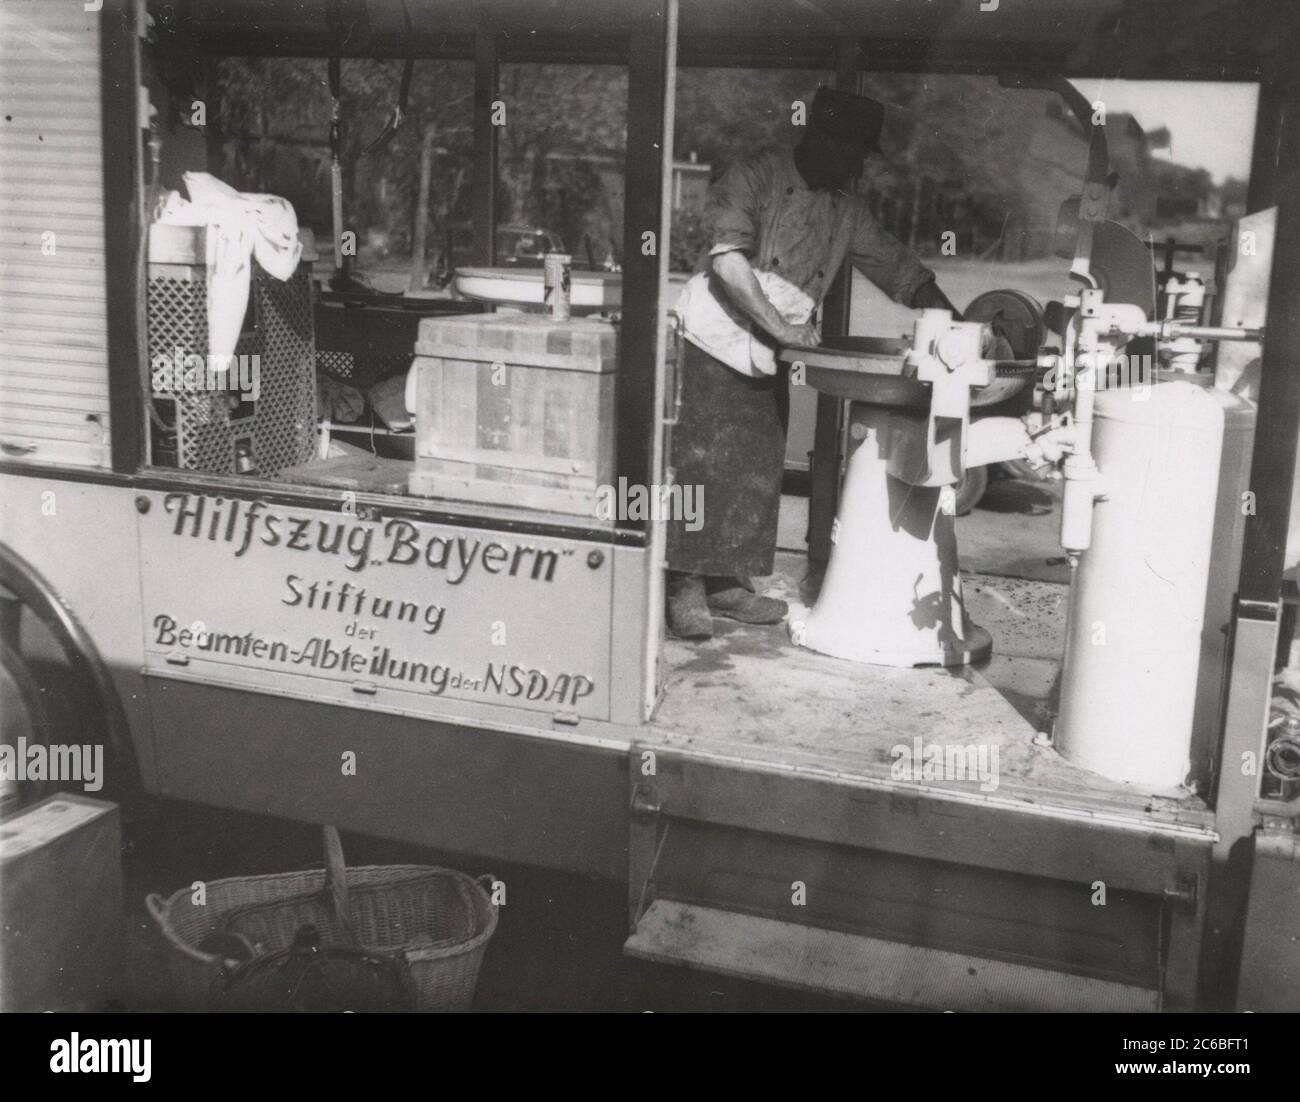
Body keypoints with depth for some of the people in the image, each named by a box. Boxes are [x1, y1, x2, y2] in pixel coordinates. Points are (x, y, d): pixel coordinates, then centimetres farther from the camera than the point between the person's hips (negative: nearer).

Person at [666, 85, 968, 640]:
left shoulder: (847, 211, 9)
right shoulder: (754, 178, -10)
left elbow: (902, 271, 10)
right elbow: (728, 261, -20)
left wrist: (956, 325, -1)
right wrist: (778, 324, -23)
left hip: (768, 358, 7)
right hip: (714, 341, -7)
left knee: (759, 468, 5)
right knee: (704, 461, -9)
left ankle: (728, 581, 15)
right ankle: (686, 586, -4)